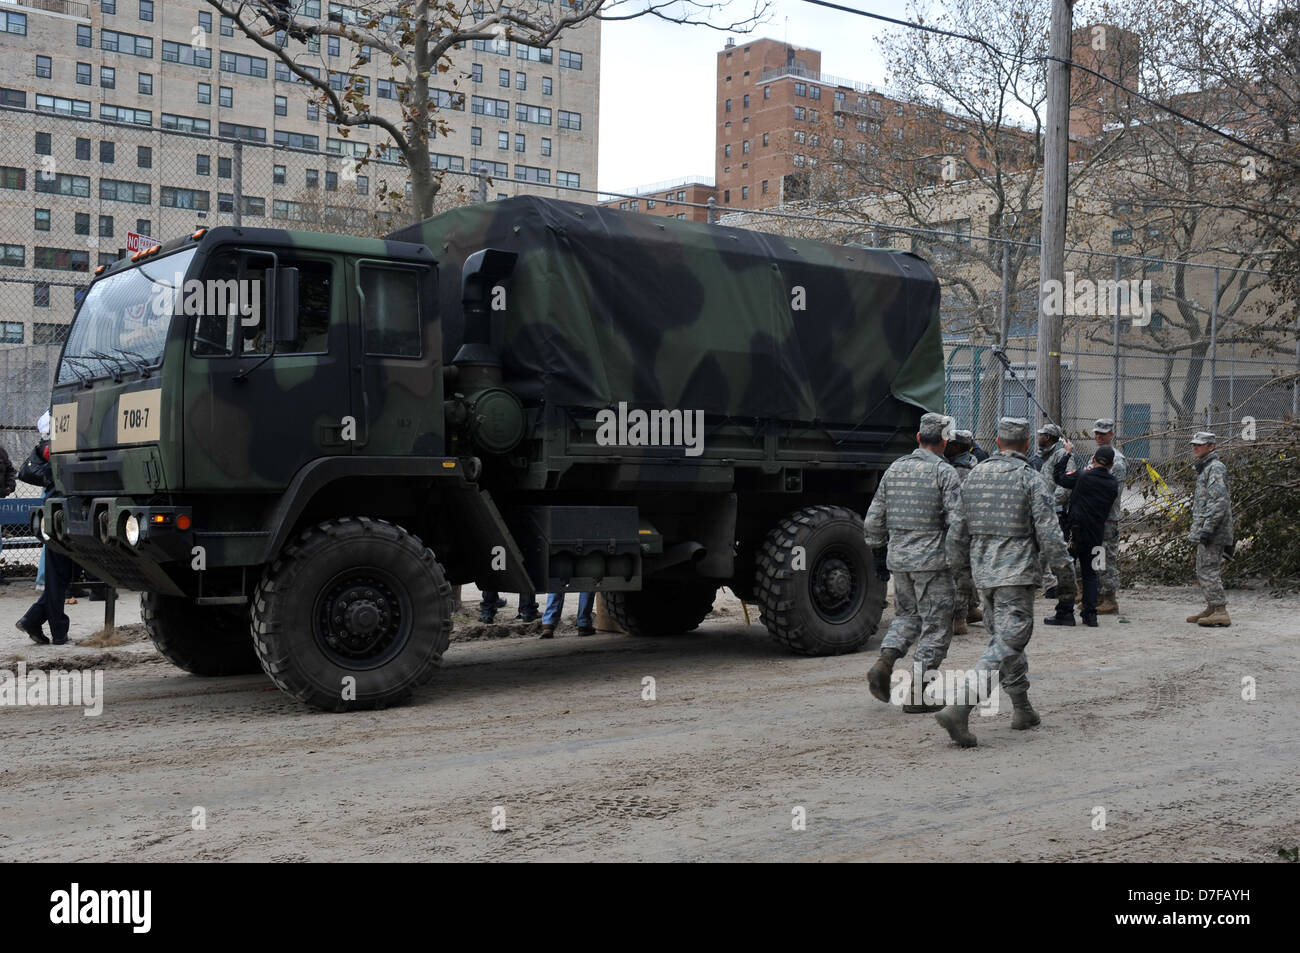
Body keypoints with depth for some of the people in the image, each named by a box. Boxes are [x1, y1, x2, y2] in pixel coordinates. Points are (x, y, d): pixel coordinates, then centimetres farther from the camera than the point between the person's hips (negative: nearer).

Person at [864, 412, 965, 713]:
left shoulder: (894, 468, 9)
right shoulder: (945, 473, -8)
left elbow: (874, 519, 12)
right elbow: (957, 522, -15)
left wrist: (879, 553, 21)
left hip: (898, 559, 6)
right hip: (932, 563, -5)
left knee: (907, 614, 23)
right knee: (935, 625, 4)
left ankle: (884, 663, 2)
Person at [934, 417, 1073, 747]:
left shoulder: (974, 476, 8)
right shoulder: (1029, 478, -9)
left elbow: (959, 531, 14)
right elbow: (1049, 532, -12)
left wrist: (966, 566, 27)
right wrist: (1065, 571, -1)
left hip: (984, 572, 7)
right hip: (1017, 572, -7)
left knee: (1004, 637, 19)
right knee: (1006, 643, -8)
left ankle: (1023, 709, 26)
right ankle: (959, 709, -22)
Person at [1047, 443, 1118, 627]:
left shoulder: (1083, 476, -12)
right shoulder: (1113, 485, 3)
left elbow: (1058, 477, -1)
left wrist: (1067, 454, 12)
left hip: (1075, 530, -5)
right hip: (1096, 534, 5)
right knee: (1089, 572, 14)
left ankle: (1065, 613, -2)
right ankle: (1090, 614, 10)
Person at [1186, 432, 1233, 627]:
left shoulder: (1216, 468, -12)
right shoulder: (1205, 468, 21)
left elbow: (1220, 501, -22)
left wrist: (1207, 528, -26)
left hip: (1212, 532, -11)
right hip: (1205, 531, 11)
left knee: (1208, 571, -11)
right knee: (1202, 571, 15)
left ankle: (1221, 612, -10)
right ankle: (1211, 608, 23)